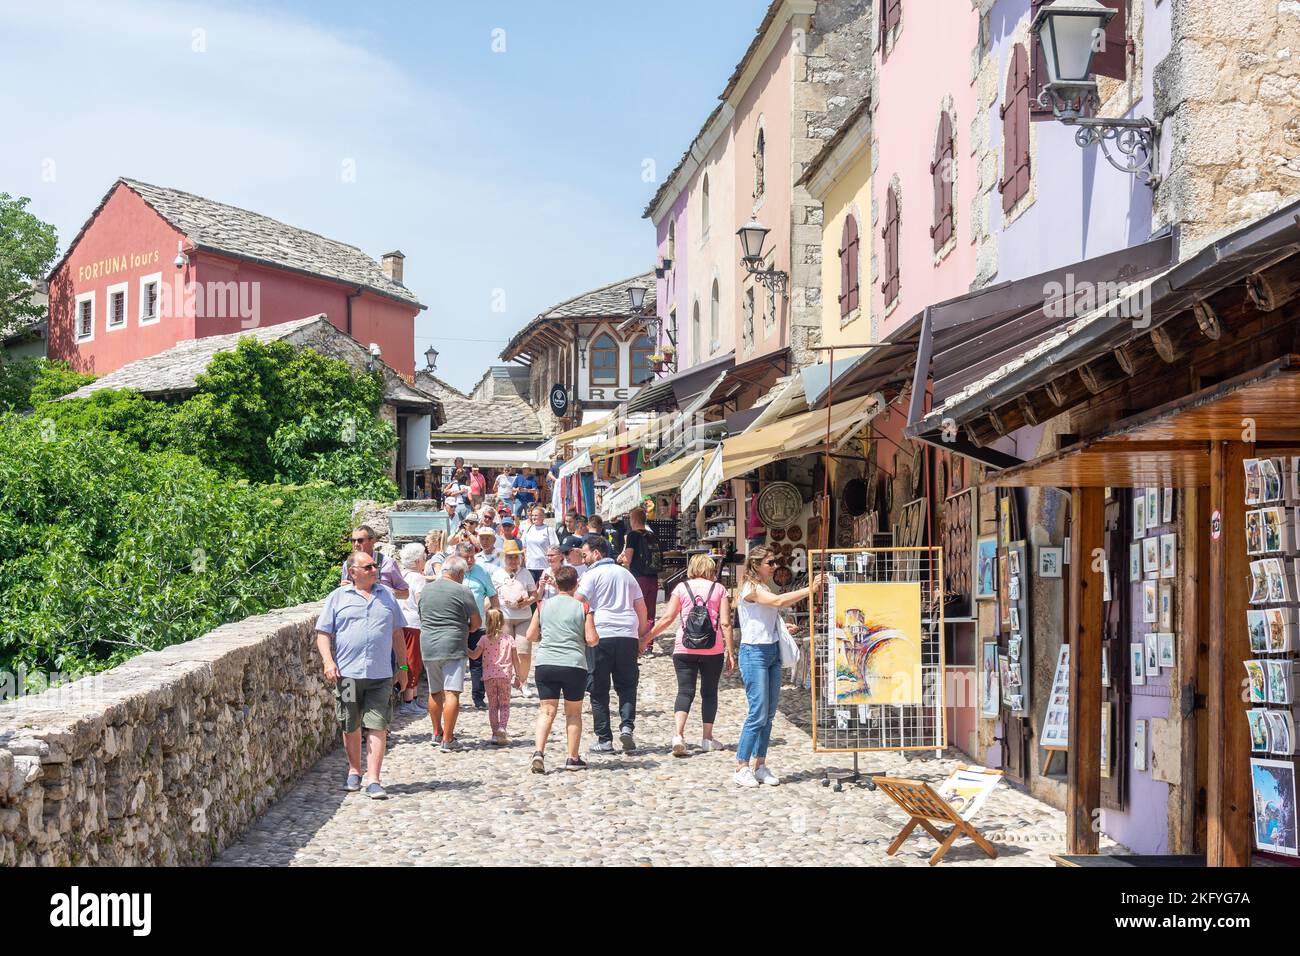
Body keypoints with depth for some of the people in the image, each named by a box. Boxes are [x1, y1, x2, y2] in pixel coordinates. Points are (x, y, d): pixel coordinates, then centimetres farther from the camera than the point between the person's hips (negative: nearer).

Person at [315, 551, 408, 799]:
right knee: (351, 727, 9)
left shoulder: (386, 595, 13)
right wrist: (328, 661, -11)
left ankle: (373, 780, -7)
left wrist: (403, 667, 16)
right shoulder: (338, 597, 5)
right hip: (347, 673, -1)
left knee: (377, 727, -7)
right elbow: (323, 633, 4)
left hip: (381, 675, 1)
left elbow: (397, 634, 19)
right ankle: (354, 772, 27)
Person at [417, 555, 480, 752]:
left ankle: (437, 734, 29)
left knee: (435, 692, 19)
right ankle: (448, 740, -9)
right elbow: (477, 623, -2)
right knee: (452, 693, -6)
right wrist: (465, 630, 18)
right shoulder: (462, 592, -6)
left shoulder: (426, 589, 11)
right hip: (453, 647, -6)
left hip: (428, 647, 6)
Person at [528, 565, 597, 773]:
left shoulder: (544, 606, 6)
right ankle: (572, 758, 16)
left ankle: (538, 751, -16)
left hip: (546, 663, 1)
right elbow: (591, 639, -4)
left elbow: (530, 636, 9)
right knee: (573, 713, 13)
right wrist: (596, 638, 18)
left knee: (546, 711, 4)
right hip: (574, 665, -1)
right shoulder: (582, 607, 0)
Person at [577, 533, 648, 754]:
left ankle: (604, 740, 2)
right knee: (626, 685, 13)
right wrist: (640, 637, 24)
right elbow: (641, 609, 20)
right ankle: (627, 726, -10)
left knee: (599, 690, 4)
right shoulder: (625, 574, 19)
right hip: (628, 636, 4)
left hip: (601, 635, -4)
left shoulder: (592, 574, 2)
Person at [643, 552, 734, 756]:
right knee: (709, 692, 13)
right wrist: (730, 653, 2)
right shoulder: (719, 589, 5)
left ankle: (679, 734, -20)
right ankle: (707, 738, 15)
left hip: (685, 648, 0)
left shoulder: (682, 587, 5)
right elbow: (725, 623, -1)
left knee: (685, 691, -1)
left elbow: (667, 618, 0)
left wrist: (646, 638, 9)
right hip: (713, 650, 0)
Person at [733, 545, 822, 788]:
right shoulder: (751, 588, -12)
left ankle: (760, 766, 13)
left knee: (769, 713, 7)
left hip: (772, 651, 9)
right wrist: (809, 590, -31)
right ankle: (742, 767, -2)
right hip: (754, 652, -9)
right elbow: (779, 601, -29)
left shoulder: (766, 587, 16)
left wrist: (783, 627, 9)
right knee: (758, 712, -10)